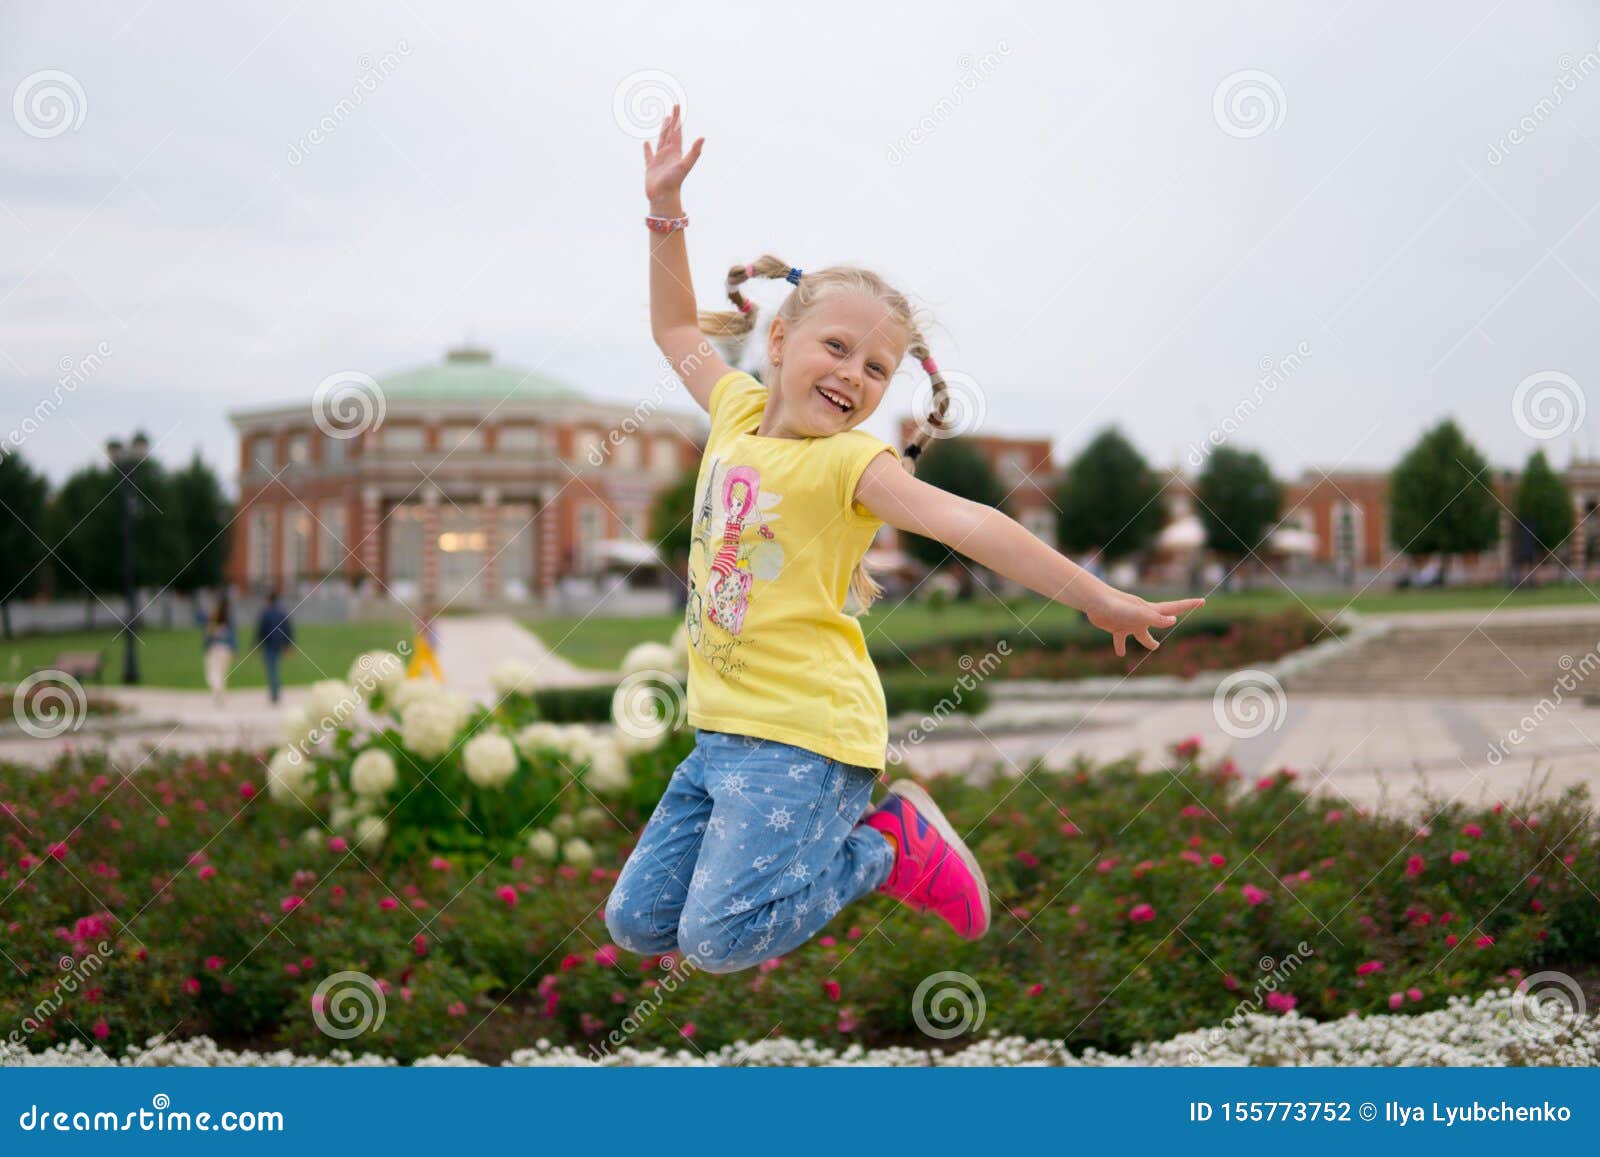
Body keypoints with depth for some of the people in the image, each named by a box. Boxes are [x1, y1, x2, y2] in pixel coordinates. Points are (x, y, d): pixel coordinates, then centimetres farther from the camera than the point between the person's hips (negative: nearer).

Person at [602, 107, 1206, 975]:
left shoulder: (848, 463, -10)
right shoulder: (739, 412, 9)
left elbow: (967, 526, -21)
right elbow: (677, 328, 25)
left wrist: (1099, 599, -28)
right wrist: (666, 210, 18)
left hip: (804, 739, -7)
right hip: (721, 732, 7)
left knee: (719, 937, -16)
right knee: (635, 923, 10)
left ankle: (889, 848, 6)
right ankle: (825, 837, 21)